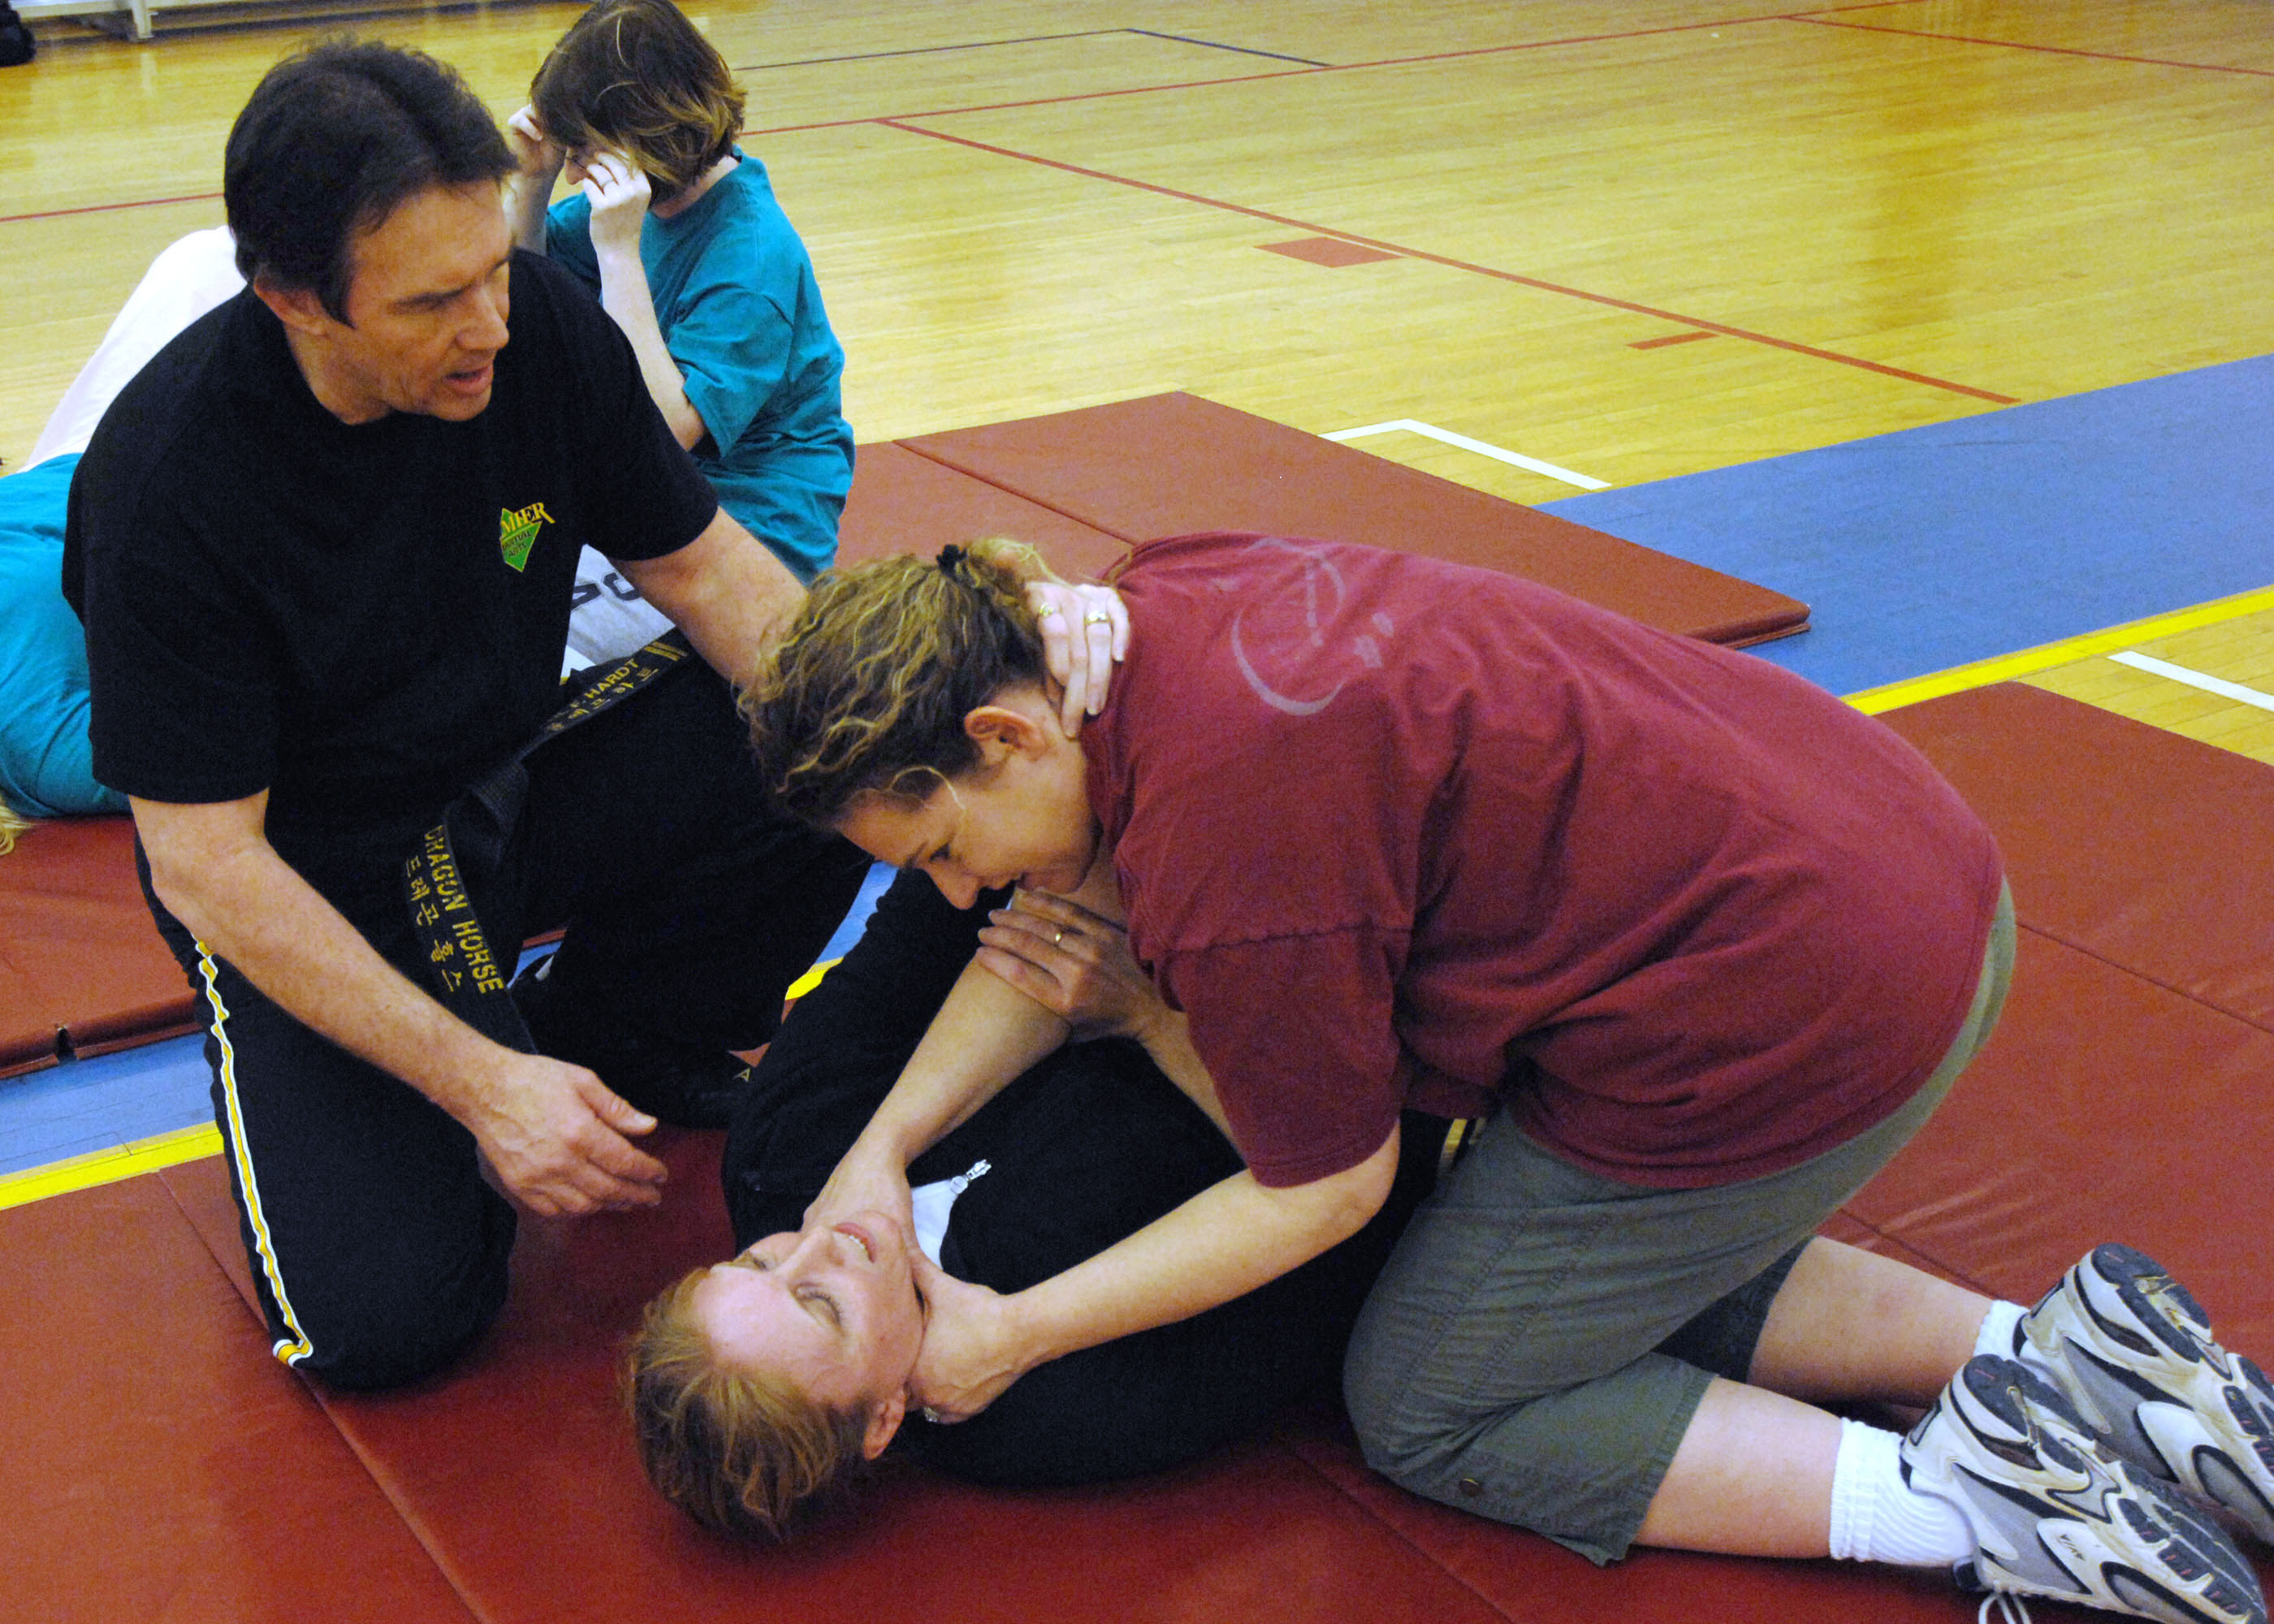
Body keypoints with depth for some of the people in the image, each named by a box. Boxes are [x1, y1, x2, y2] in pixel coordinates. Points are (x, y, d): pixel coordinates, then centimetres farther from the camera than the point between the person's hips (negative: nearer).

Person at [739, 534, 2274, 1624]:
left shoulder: (1227, 837, -25)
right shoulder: (1153, 608, 2)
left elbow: (1325, 1192, -11)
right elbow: (1074, 924, 12)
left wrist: (1010, 1332, -4)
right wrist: (885, 1146, 3)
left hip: (1789, 1029, -10)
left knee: (1428, 1410, 7)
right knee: (1617, 1276, 27)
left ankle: (1961, 1498, -1)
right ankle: (2057, 1353, 14)